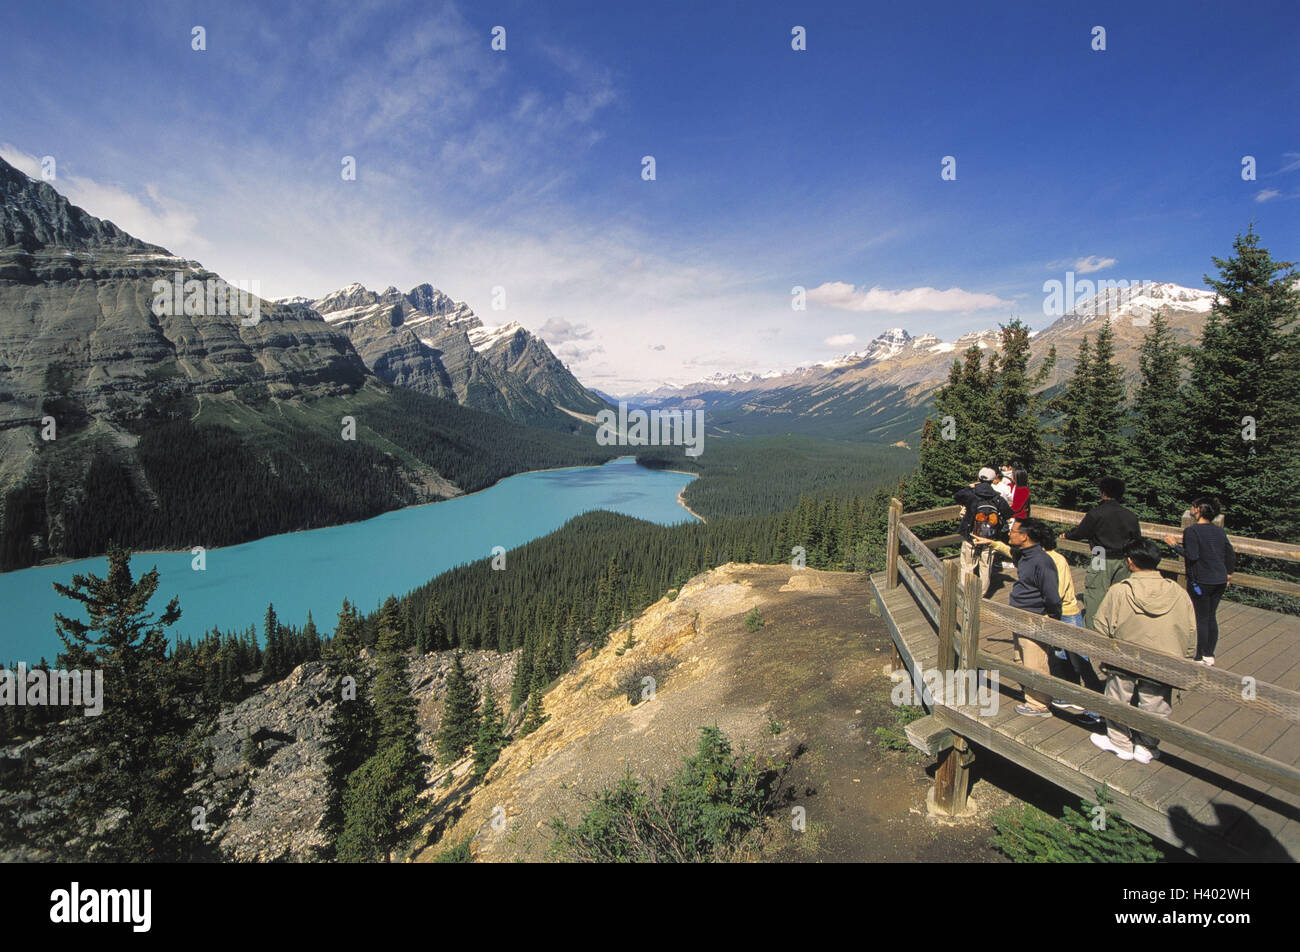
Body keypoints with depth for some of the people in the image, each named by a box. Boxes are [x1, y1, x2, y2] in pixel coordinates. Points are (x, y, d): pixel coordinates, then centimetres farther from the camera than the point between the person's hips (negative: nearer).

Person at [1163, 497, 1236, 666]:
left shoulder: (1191, 530, -15)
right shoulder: (1220, 530, 6)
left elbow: (1192, 556, -21)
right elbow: (1231, 555, 12)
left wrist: (1175, 545, -9)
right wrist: (1228, 573, 25)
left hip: (1201, 582, -7)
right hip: (1220, 581, 7)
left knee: (1201, 619, 1)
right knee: (1211, 617, 15)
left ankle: (1199, 657, 9)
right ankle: (1209, 655, 23)